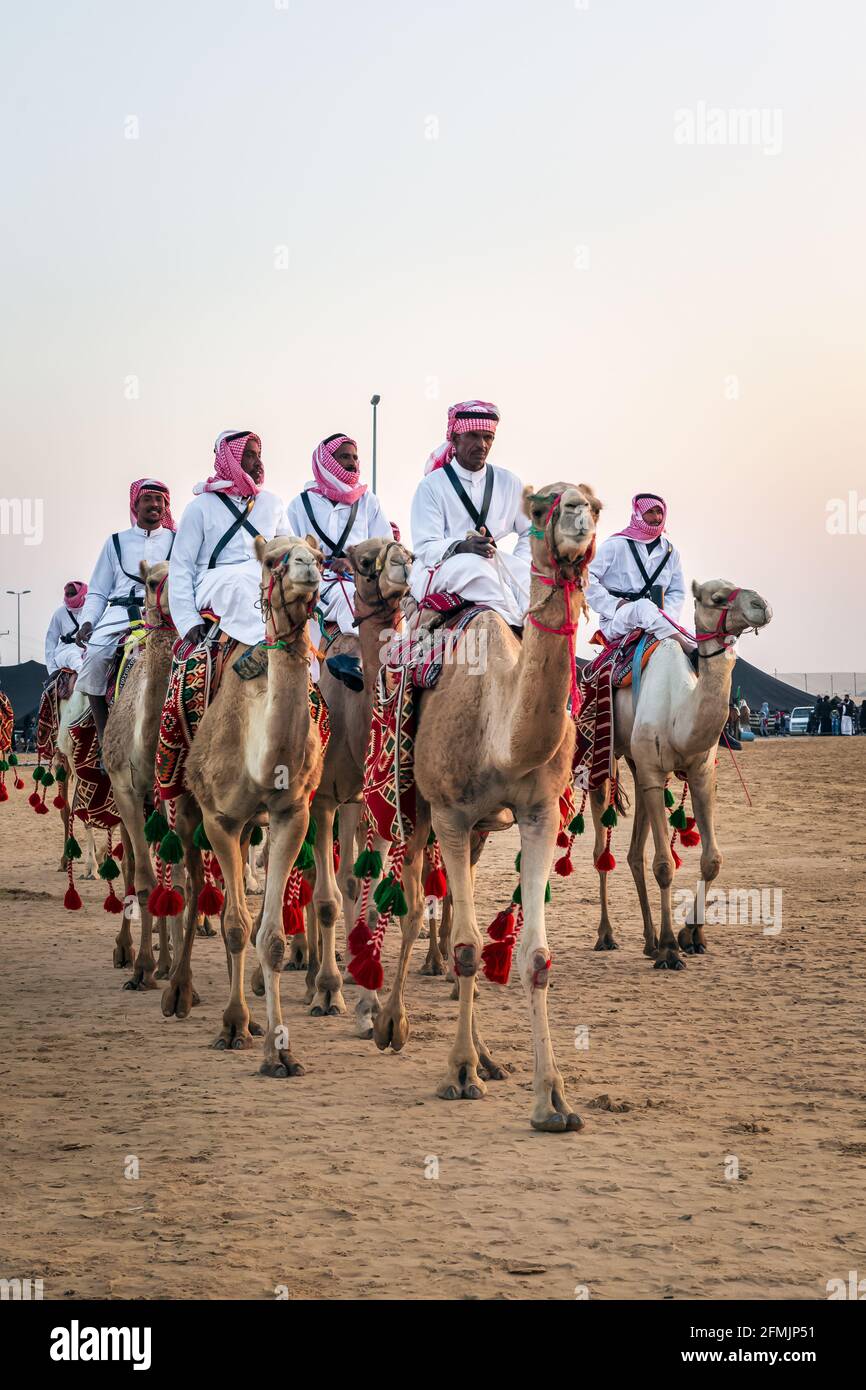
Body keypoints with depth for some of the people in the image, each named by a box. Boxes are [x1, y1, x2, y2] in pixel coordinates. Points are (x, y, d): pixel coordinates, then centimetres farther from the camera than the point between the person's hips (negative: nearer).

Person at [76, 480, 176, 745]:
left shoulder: (177, 541, 19)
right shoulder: (116, 542, 21)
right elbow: (97, 592, 20)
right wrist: (87, 621, 2)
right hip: (121, 611, 1)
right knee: (94, 654, -26)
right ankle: (104, 736, -16)